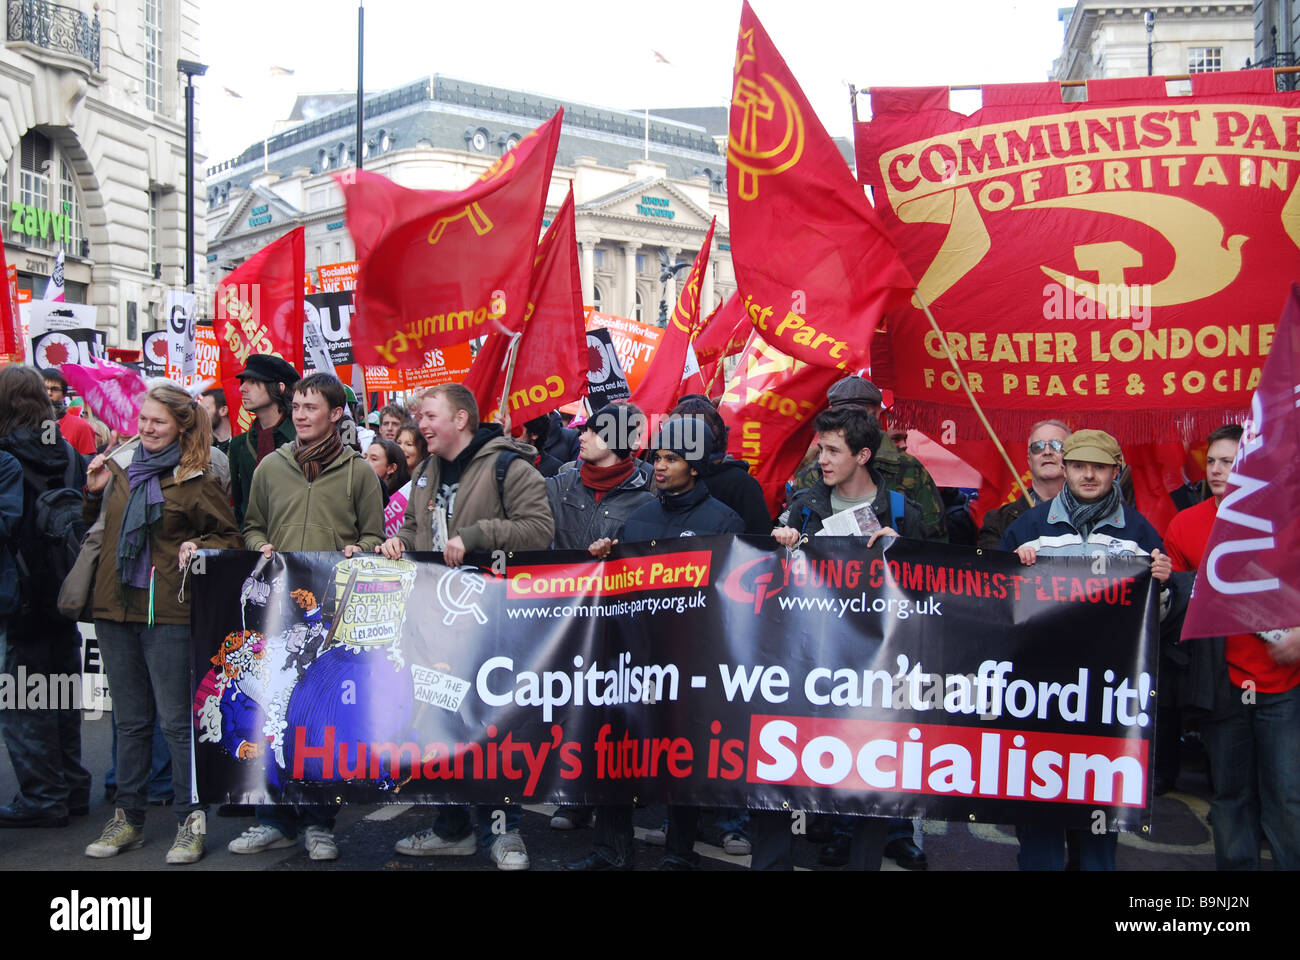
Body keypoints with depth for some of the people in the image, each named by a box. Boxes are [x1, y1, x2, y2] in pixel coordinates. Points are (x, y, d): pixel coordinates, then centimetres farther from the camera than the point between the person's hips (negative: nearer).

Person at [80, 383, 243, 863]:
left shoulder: (198, 480, -3)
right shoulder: (118, 465, 10)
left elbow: (230, 538, 3)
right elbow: (96, 528, 21)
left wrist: (199, 547, -15)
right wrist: (93, 492, 4)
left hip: (168, 612, -5)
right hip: (115, 606, 5)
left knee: (177, 720, -1)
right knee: (130, 720, 14)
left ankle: (191, 822, 9)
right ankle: (128, 819, 25)